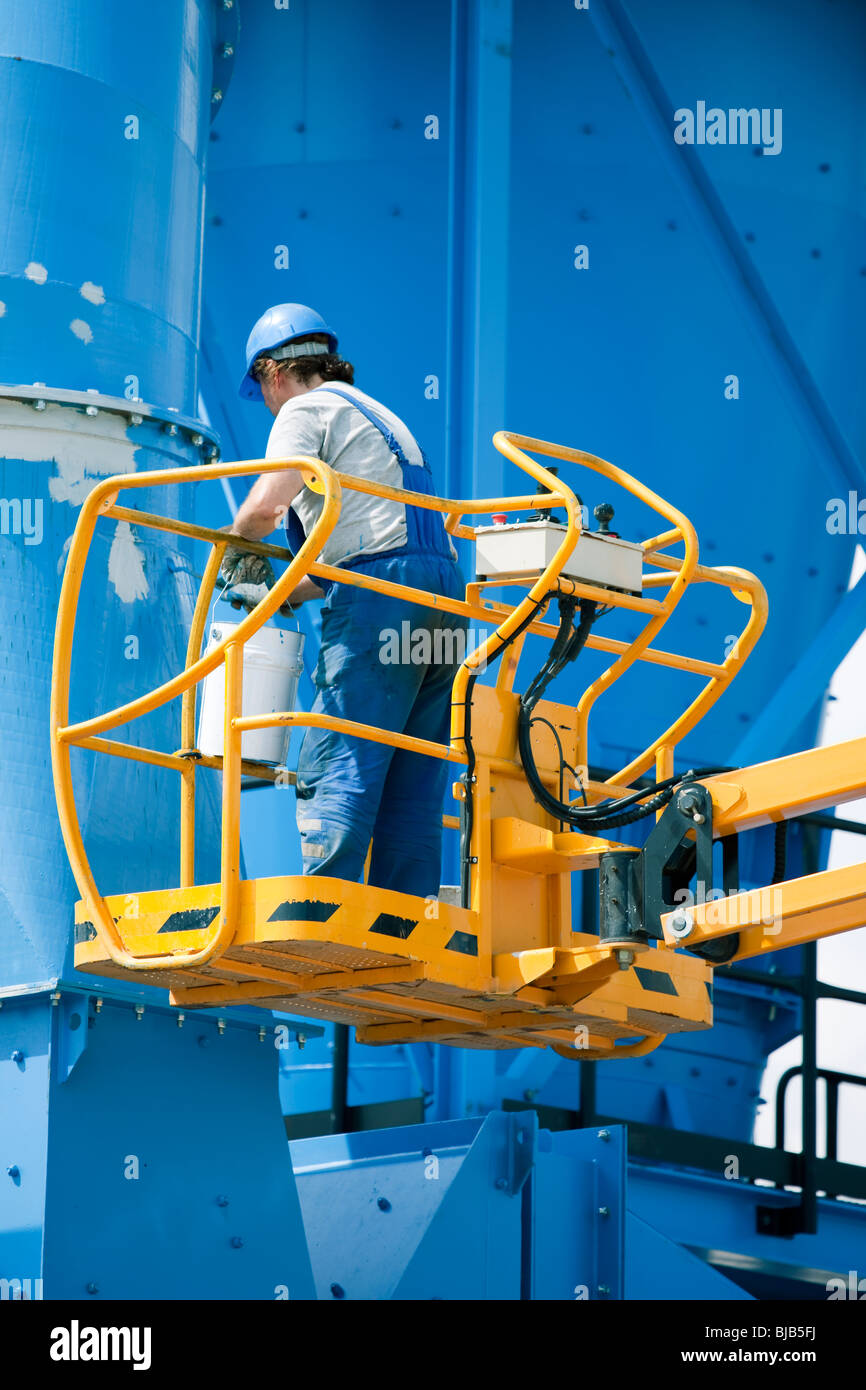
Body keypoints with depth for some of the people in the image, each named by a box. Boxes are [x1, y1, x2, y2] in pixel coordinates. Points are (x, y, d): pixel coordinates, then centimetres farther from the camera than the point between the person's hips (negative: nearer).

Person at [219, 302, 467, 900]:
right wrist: (283, 594, 33)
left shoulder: (307, 409, 4)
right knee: (411, 787, 6)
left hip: (381, 603, -8)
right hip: (444, 594, 8)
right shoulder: (379, 416, 31)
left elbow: (267, 501, -13)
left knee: (335, 773, -12)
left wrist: (235, 541, 9)